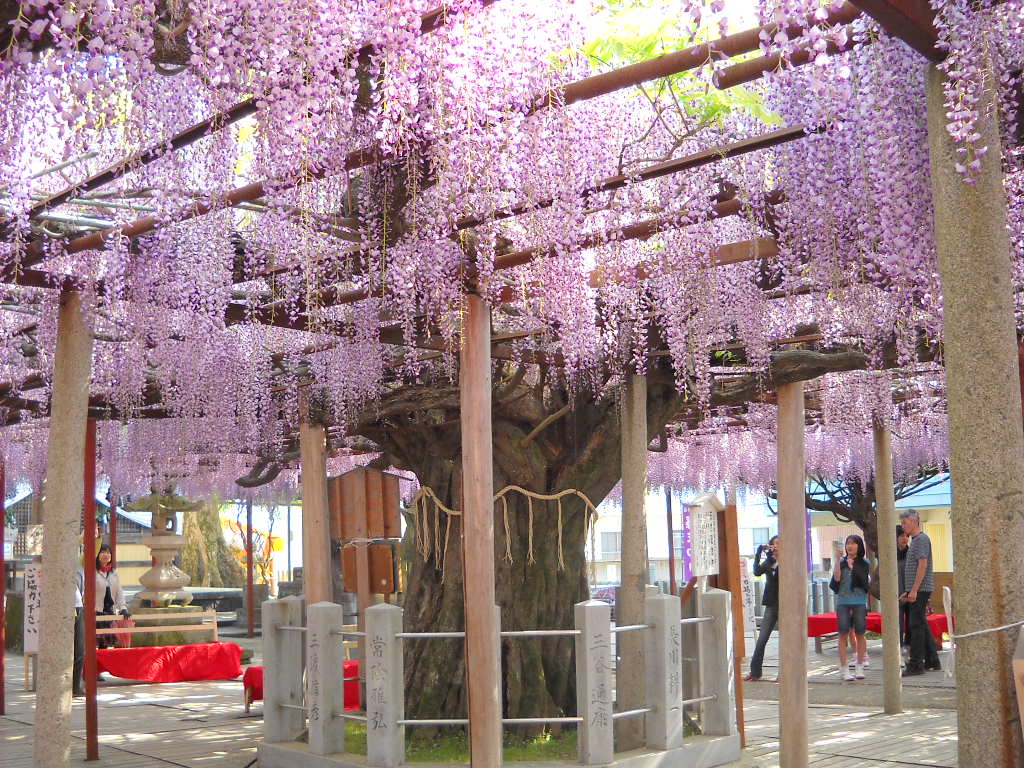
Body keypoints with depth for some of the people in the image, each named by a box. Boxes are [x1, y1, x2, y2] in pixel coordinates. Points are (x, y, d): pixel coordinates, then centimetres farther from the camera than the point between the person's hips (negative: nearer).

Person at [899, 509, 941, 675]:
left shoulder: (922, 539, -11)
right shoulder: (915, 540, 20)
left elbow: (922, 565, -19)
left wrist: (914, 590, -22)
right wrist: (908, 592, 21)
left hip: (920, 589, -10)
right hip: (917, 591, 10)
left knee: (917, 625, -9)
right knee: (921, 625, 13)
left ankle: (916, 664, -8)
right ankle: (932, 661, 18)